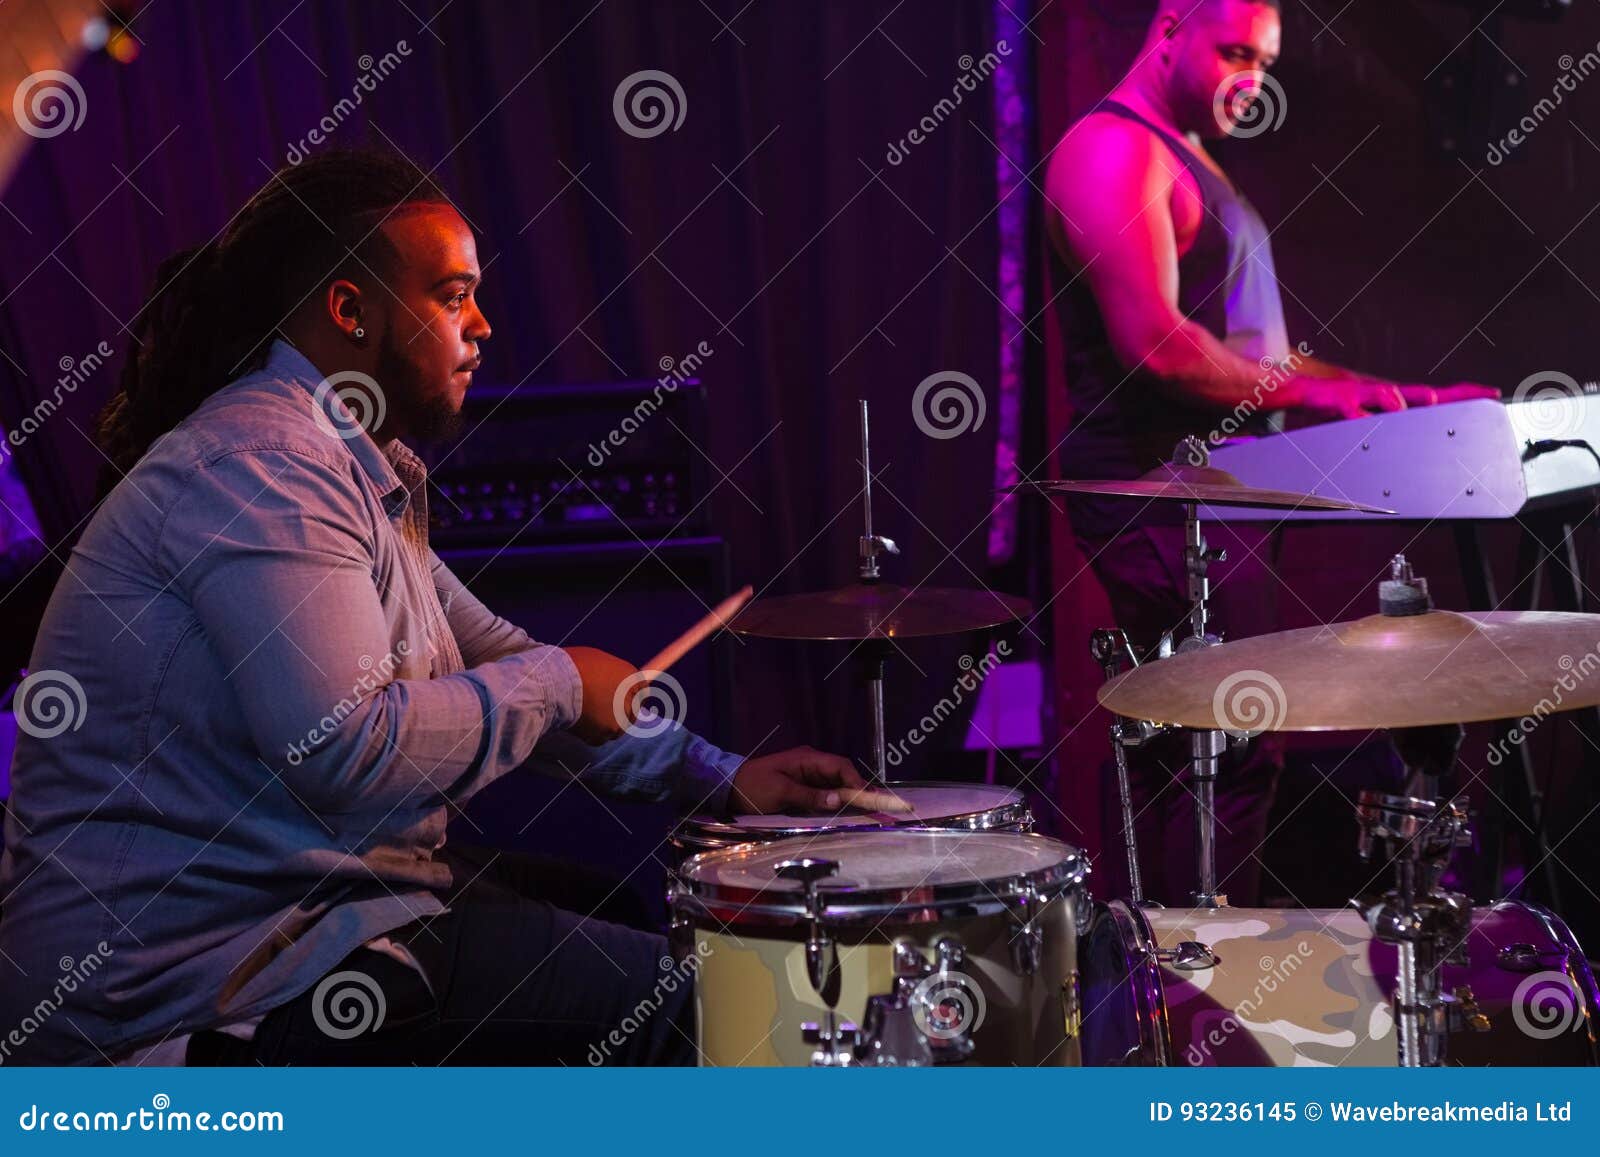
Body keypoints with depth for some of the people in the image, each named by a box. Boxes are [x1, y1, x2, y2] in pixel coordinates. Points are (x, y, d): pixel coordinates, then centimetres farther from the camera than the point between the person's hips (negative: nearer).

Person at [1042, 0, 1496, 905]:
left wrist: (1405, 398, 18)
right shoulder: (1114, 151, -10)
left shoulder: (1191, 161, 23)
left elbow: (1248, 350, 26)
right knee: (1233, 754, -12)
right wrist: (1304, 392, -14)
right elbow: (1154, 345, -21)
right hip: (1166, 499, -10)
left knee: (1166, 755, 10)